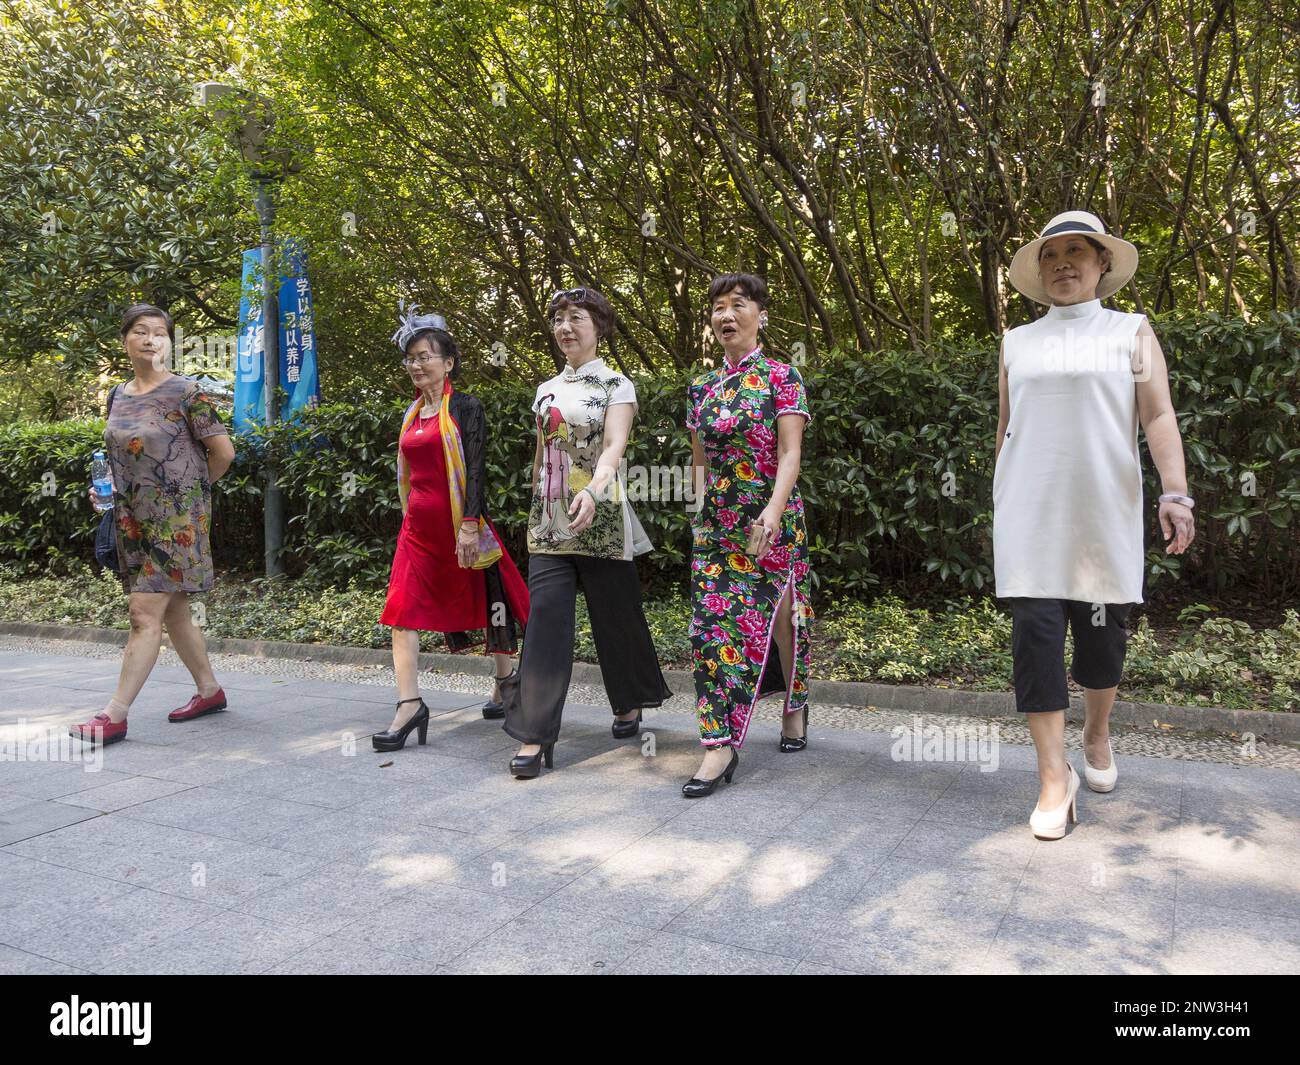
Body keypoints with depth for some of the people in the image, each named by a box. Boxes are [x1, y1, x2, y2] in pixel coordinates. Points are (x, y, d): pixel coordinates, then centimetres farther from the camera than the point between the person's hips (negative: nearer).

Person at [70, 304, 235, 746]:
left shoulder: (187, 393, -10)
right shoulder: (118, 395, 11)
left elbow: (223, 451, -9)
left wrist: (193, 488, 3)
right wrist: (107, 485, 6)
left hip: (176, 518, -7)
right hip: (134, 519, 8)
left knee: (145, 612, -9)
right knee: (173, 610, 13)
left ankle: (115, 715, -5)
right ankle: (209, 690, 26)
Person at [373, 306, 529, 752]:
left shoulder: (465, 408, -6)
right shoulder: (413, 413, 14)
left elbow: (476, 470, -14)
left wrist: (470, 525, -21)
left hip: (458, 523, -6)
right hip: (418, 526, 6)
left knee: (482, 602, 9)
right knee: (402, 611, -6)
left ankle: (506, 677, 31)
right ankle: (409, 705, -5)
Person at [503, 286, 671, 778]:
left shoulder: (616, 385, -2)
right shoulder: (547, 390, 14)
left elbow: (614, 445, -18)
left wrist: (593, 489, -37)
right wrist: (536, 511, 19)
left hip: (599, 517, -4)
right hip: (549, 521, 4)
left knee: (615, 614, 7)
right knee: (546, 618, -6)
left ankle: (630, 704, 30)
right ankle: (535, 735, -5)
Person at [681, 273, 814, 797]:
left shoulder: (781, 376, -4)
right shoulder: (702, 387, 10)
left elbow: (790, 454, -13)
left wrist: (772, 512, -26)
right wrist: (701, 511, 9)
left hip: (772, 519, -4)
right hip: (716, 520, 4)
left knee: (780, 615, 10)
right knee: (712, 625, -4)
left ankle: (795, 703, 36)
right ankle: (721, 743, 0)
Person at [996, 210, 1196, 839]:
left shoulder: (1131, 332, 8)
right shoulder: (1017, 343, 13)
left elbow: (1159, 416, -2)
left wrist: (1176, 492, -15)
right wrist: (1000, 505, 16)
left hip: (1105, 515, 0)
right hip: (1029, 517, 1)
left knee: (1103, 631, 6)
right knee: (1036, 632, -8)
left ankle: (1097, 734, 34)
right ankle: (1054, 777, -3)